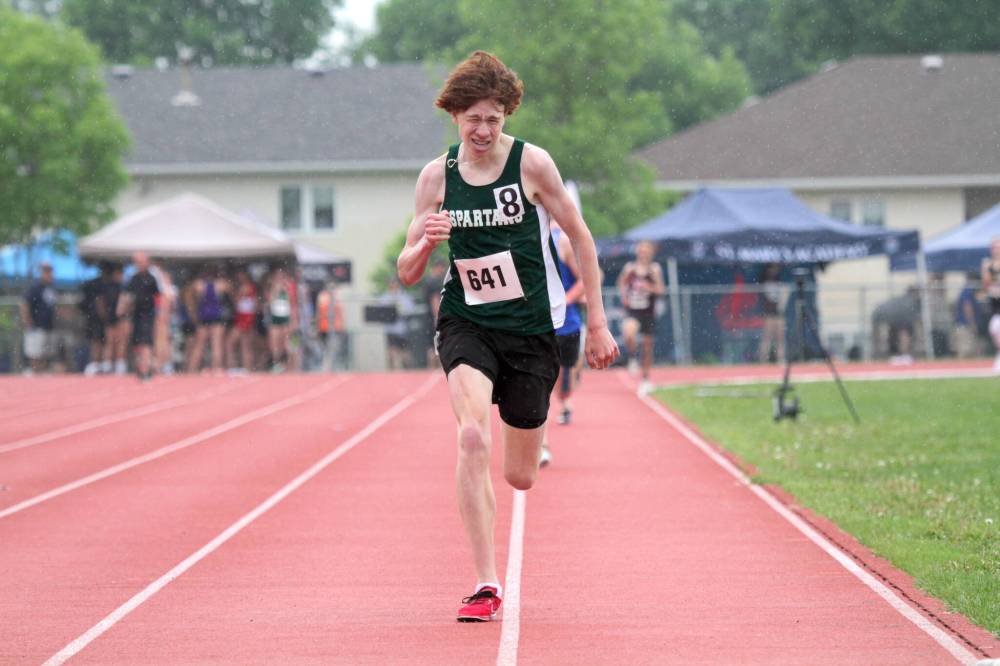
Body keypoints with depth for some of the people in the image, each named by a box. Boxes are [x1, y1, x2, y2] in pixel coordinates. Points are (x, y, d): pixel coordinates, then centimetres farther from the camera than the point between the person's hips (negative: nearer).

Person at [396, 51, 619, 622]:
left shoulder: (532, 164, -7)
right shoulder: (437, 177, -1)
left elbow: (580, 237, 2)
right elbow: (407, 273, 3)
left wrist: (598, 323, 1)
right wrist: (426, 241, -20)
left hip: (531, 328, 0)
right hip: (466, 324, 1)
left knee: (521, 477, 7)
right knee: (473, 435, -27)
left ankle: (532, 439, 49)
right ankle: (486, 583, -22)